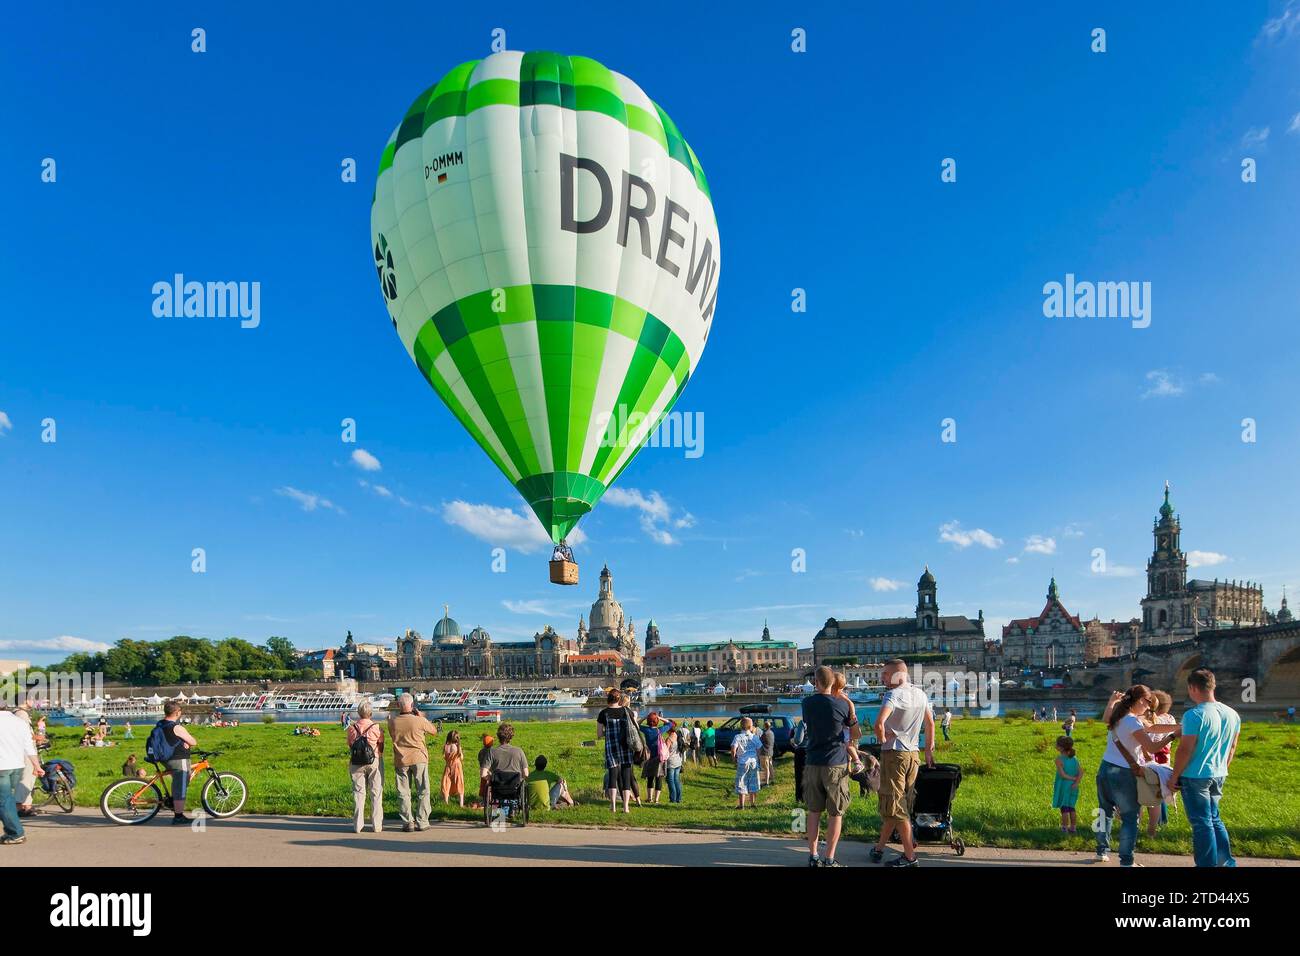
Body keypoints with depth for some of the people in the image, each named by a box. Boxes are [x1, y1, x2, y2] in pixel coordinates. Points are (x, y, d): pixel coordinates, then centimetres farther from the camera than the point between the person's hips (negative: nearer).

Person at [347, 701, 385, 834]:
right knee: (376, 793, 5)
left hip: (356, 763, 2)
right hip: (374, 762, -2)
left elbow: (349, 745, 6)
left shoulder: (351, 727, -1)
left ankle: (357, 825, 7)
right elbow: (381, 746, -1)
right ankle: (377, 825, 6)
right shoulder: (376, 727, -7)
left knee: (358, 793, 8)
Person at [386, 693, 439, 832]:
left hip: (400, 760, 2)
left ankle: (408, 823, 8)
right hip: (419, 759, -2)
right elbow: (434, 731, 3)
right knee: (422, 792, 9)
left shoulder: (392, 722, -7)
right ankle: (422, 822, 9)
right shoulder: (420, 721, -14)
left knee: (403, 793, 9)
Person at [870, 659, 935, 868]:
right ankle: (879, 847, 24)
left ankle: (909, 855, 1)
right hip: (913, 754, 8)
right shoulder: (920, 694, 8)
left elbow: (879, 723, -31)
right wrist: (929, 751, 25)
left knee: (894, 805, 0)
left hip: (894, 754, -8)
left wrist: (882, 739, -11)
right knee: (897, 803, 14)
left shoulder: (893, 695, -16)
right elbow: (930, 724, 18)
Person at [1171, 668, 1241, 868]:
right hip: (1218, 776, 7)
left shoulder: (1194, 715, -20)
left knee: (1202, 823, 3)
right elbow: (1232, 747, 13)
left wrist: (1175, 777, -9)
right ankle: (1227, 862, 22)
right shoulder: (1232, 714, 3)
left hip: (1195, 777, -7)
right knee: (1214, 819, 20)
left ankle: (1208, 864, 8)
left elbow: (1185, 750, -19)